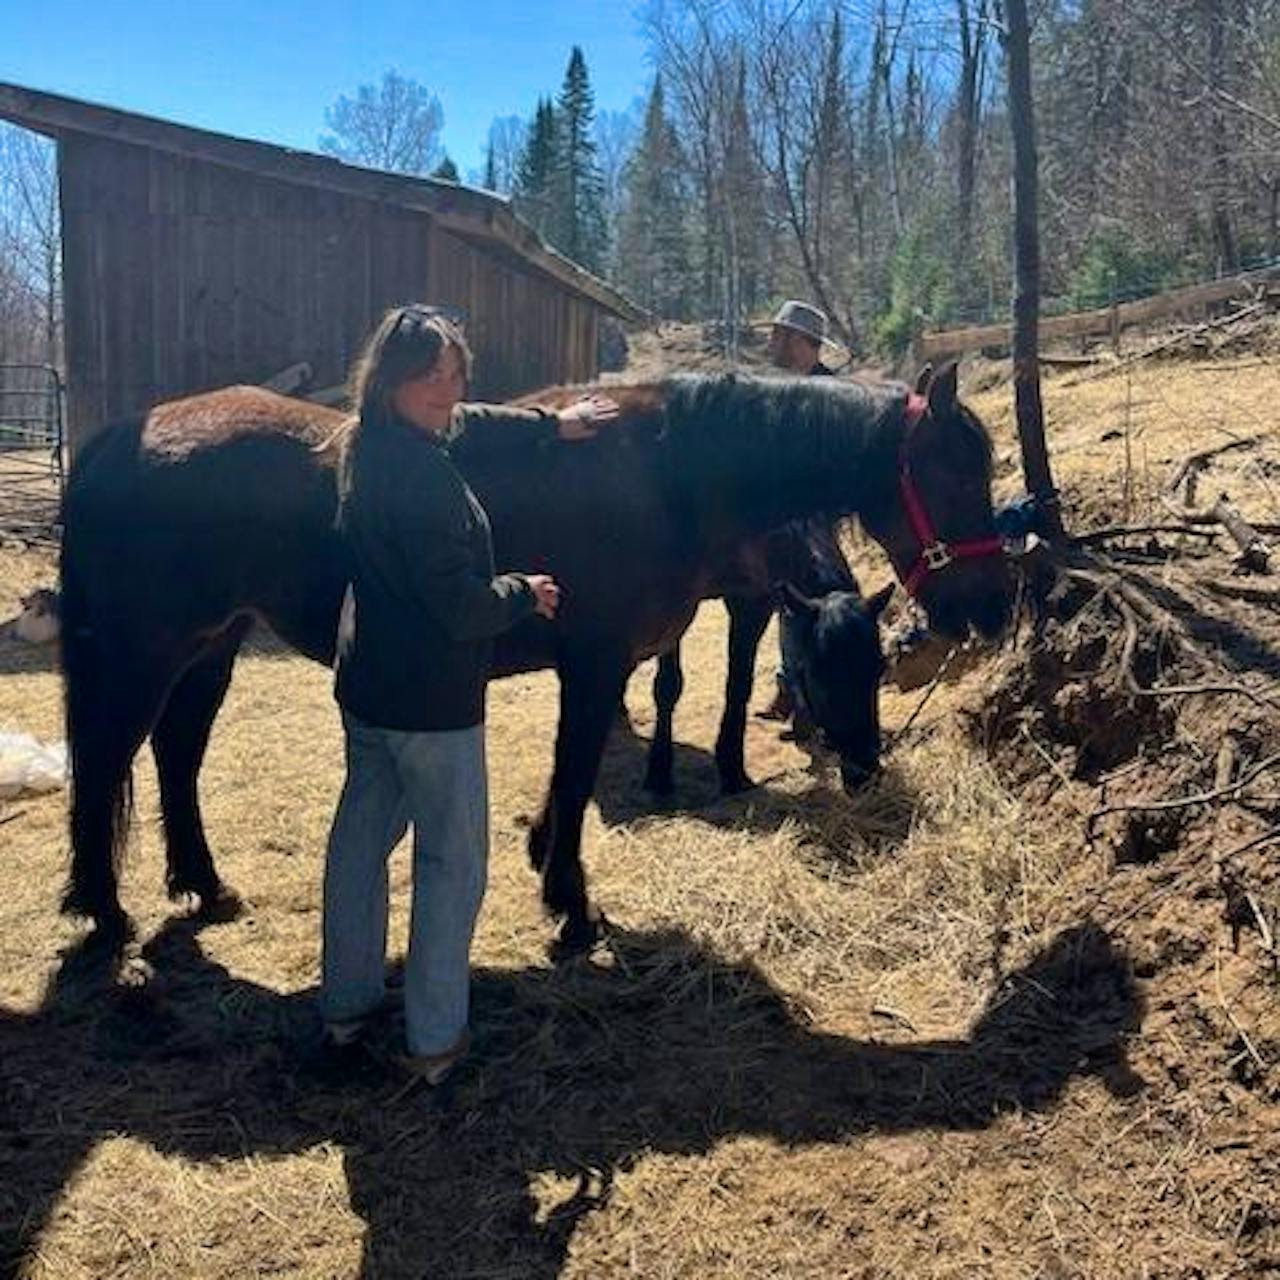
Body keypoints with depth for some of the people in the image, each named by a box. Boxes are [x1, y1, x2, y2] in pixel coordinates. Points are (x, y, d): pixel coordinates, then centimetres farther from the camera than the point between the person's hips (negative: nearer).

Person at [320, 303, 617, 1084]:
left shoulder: (372, 444, 3)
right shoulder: (422, 475, -26)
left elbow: (471, 421, 23)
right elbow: (462, 607, -25)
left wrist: (552, 423, 28)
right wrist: (525, 594, -7)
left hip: (365, 687, 9)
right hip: (432, 699, -9)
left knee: (362, 835, 19)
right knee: (453, 860, 6)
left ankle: (347, 1008, 34)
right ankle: (435, 1041, 16)